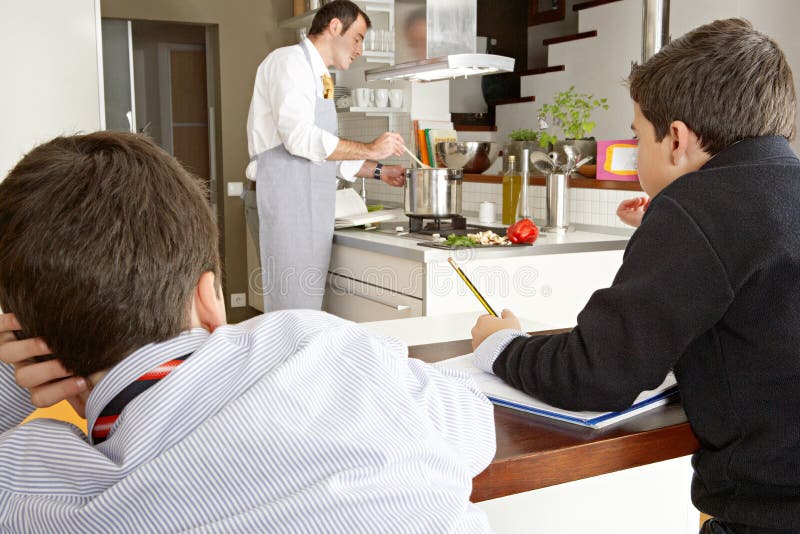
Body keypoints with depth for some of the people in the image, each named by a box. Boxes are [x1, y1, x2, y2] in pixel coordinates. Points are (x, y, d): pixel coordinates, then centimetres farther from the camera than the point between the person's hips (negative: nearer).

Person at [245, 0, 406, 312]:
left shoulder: (317, 78, 23)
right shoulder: (290, 61, -6)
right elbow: (300, 138, -20)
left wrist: (379, 171, 20)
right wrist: (370, 149, -14)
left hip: (309, 205, 10)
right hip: (284, 201, -10)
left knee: (308, 309, 10)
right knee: (292, 316, -10)